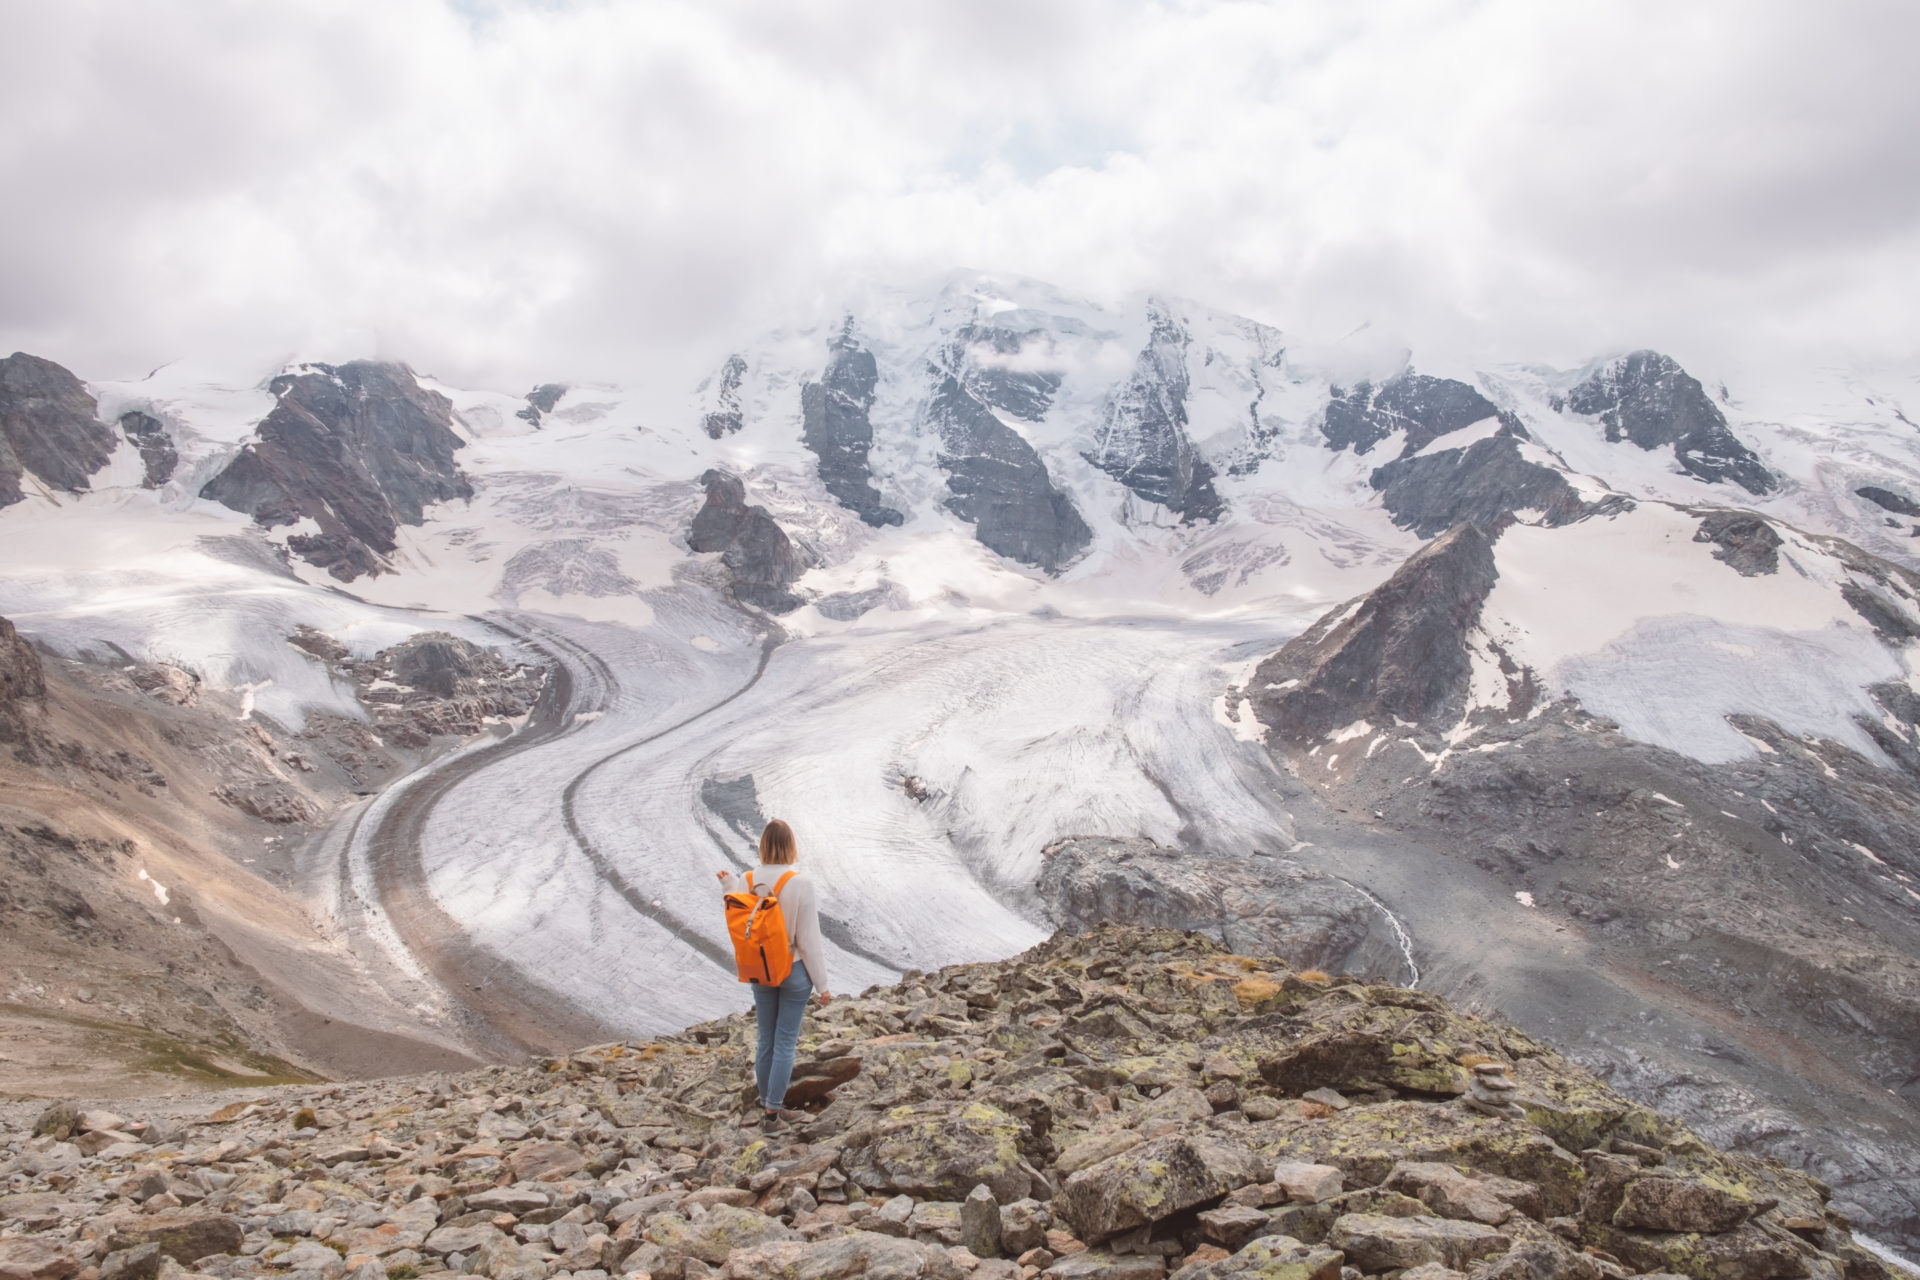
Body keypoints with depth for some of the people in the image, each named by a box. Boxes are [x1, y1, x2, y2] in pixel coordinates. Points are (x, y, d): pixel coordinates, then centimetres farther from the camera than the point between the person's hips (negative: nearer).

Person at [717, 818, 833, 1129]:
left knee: (766, 1039, 17)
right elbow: (809, 940, -17)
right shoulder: (800, 884, -20)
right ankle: (773, 1109, 11)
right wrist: (822, 984, -7)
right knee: (786, 1041, 7)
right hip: (795, 972, -4)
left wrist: (728, 886, 16)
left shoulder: (746, 883, -9)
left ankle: (767, 1103, 29)